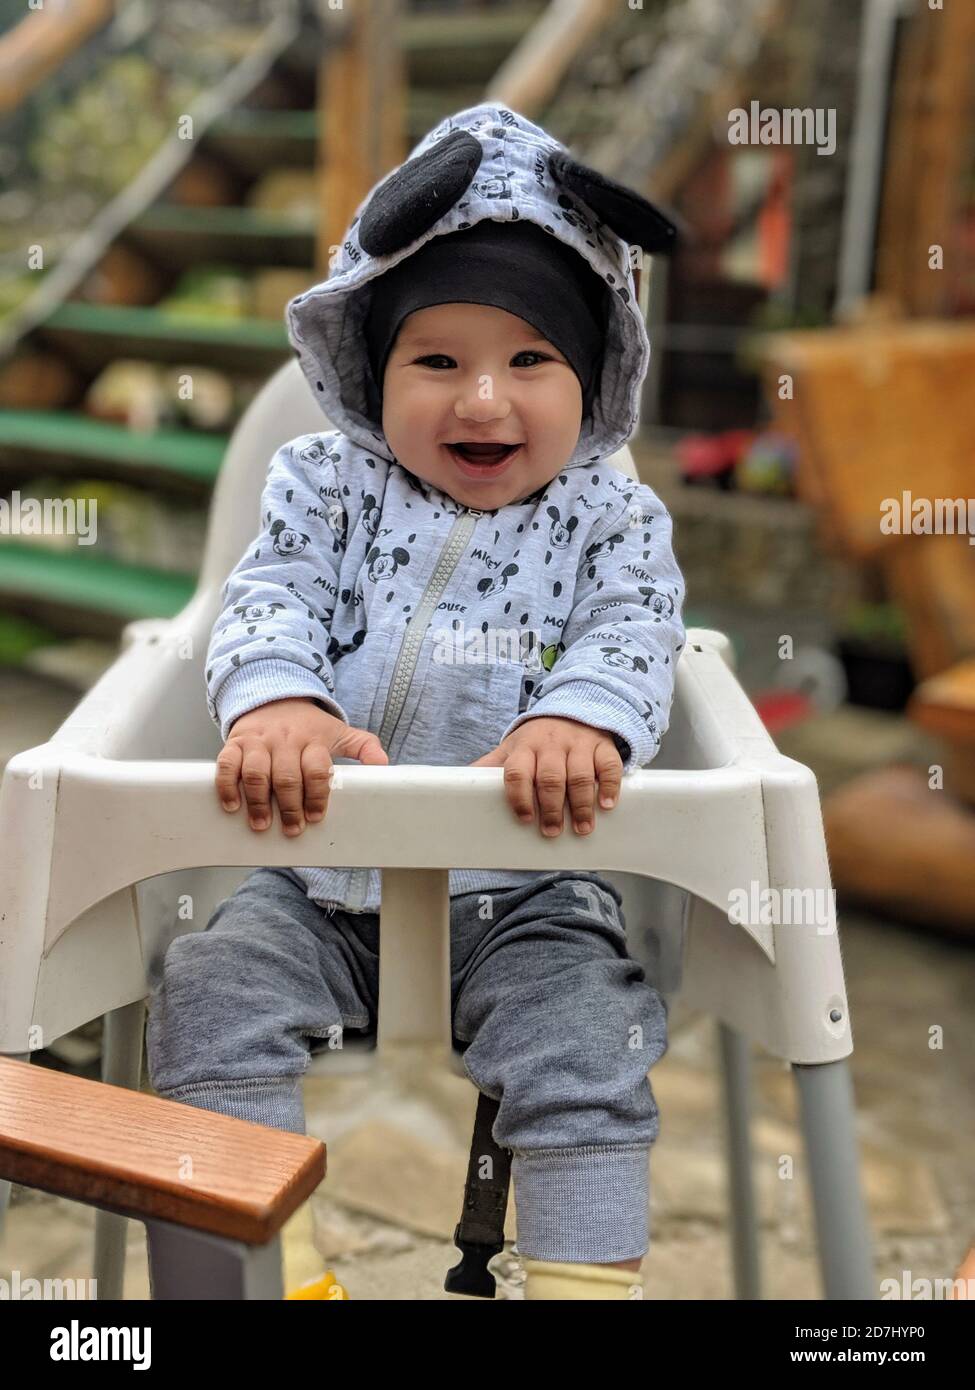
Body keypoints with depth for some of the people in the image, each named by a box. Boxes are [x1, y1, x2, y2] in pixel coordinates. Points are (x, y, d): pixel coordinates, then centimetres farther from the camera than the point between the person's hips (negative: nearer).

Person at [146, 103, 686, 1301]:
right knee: (214, 989, -15)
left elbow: (633, 639, -11)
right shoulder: (328, 485, 5)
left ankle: (588, 1270, -5)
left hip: (527, 895, -1)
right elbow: (272, 597, -8)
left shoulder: (611, 520, 3)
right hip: (320, 882, 2)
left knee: (581, 1035, -20)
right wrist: (275, 702, -32)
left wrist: (578, 720, -37)